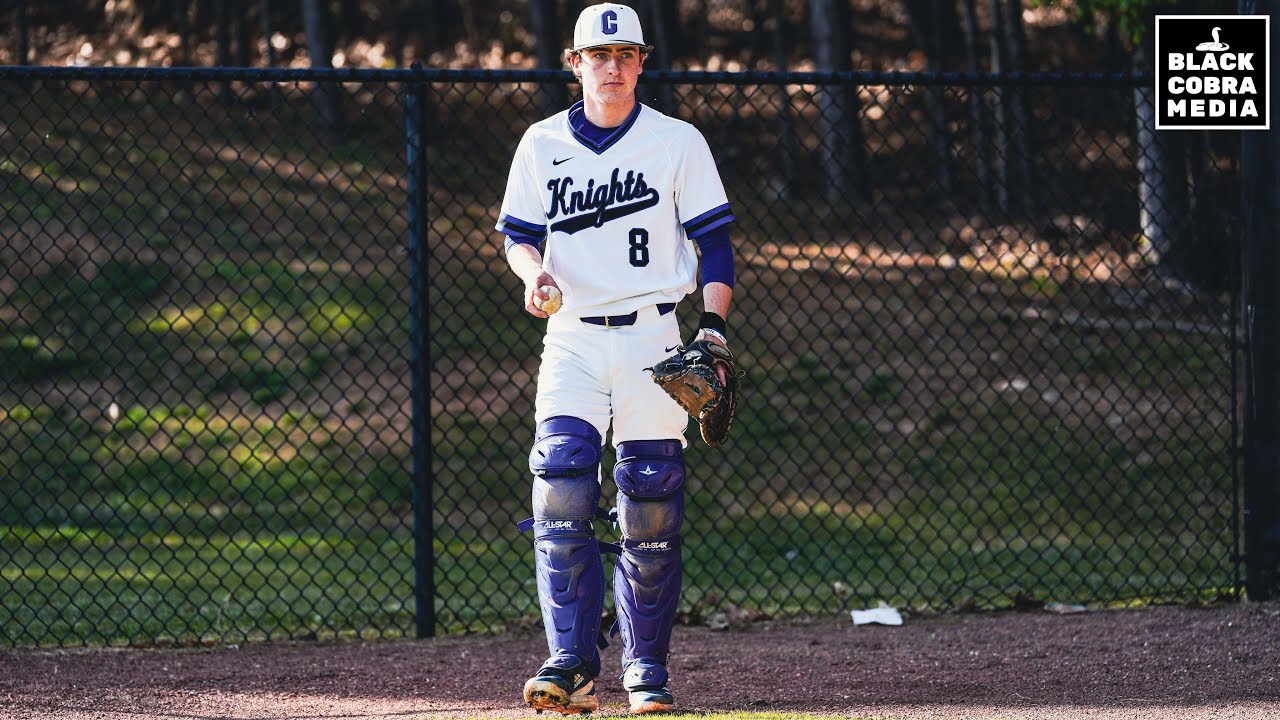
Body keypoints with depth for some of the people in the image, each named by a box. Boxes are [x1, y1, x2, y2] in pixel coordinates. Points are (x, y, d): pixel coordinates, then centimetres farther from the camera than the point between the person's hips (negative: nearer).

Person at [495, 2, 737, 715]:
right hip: (573, 337, 1)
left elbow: (715, 244, 3)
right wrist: (534, 270, -9)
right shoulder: (543, 144, 8)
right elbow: (519, 234, 14)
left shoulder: (678, 143, 2)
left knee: (651, 509, -2)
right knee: (560, 492, -15)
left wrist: (714, 330, -8)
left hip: (652, 338, -1)